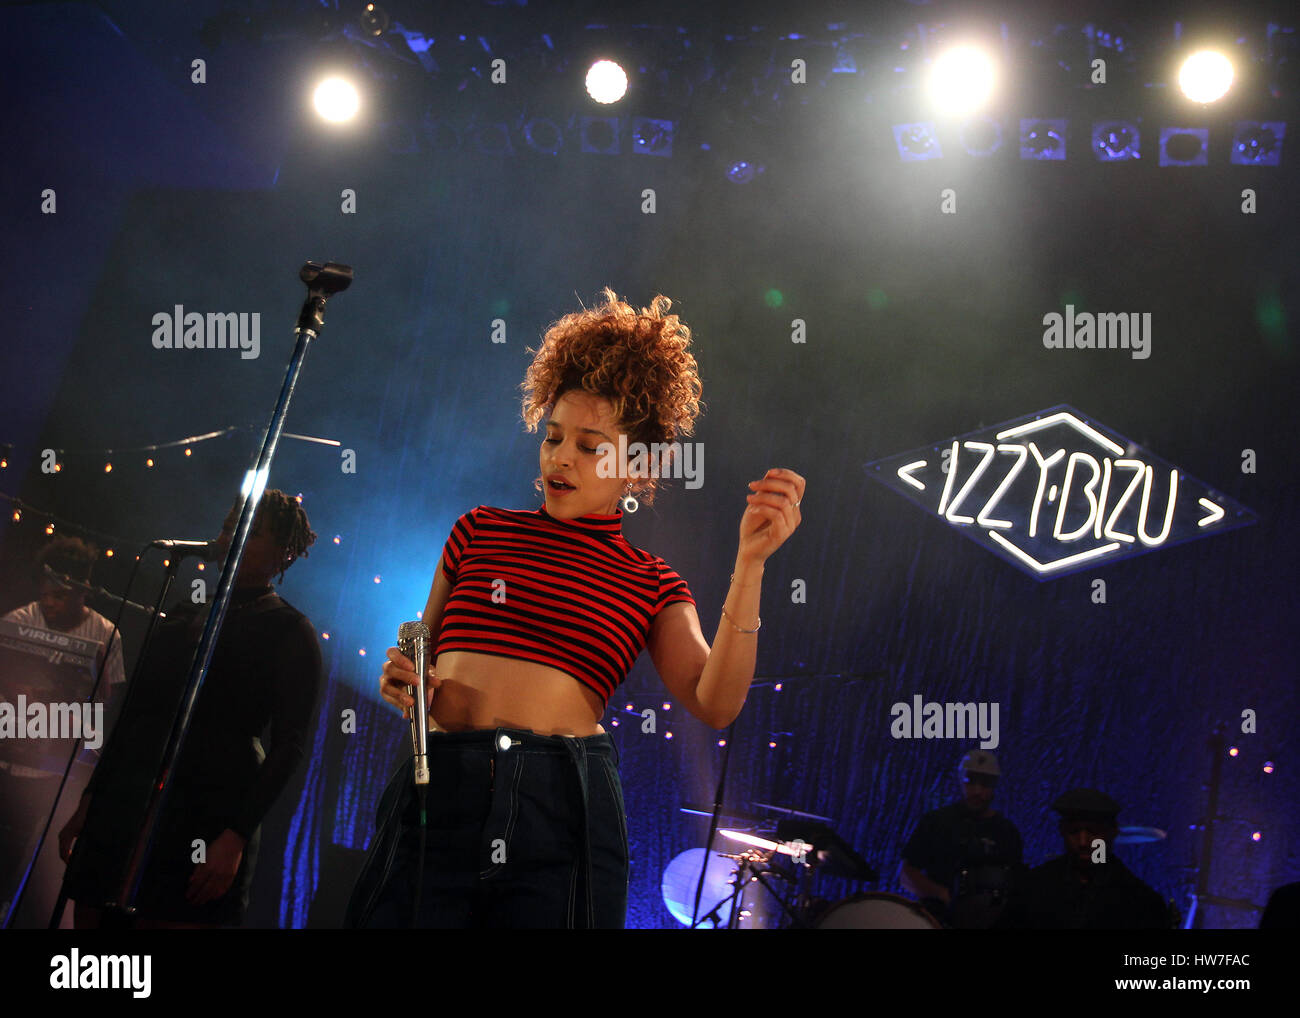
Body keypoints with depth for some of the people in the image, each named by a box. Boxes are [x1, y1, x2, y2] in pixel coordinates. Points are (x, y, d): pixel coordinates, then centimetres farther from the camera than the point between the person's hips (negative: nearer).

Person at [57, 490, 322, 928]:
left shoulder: (289, 630, -1)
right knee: (90, 917, 2)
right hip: (124, 803, 6)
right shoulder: (183, 617, 18)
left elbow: (288, 746, -7)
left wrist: (236, 836, -16)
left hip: (207, 814, -5)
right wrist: (89, 802, 15)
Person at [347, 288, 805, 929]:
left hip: (562, 808, -1)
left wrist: (749, 563, -12)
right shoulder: (480, 531, 16)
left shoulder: (651, 586, 12)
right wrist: (402, 683, 1)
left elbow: (714, 704, -5)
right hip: (437, 786, 1)